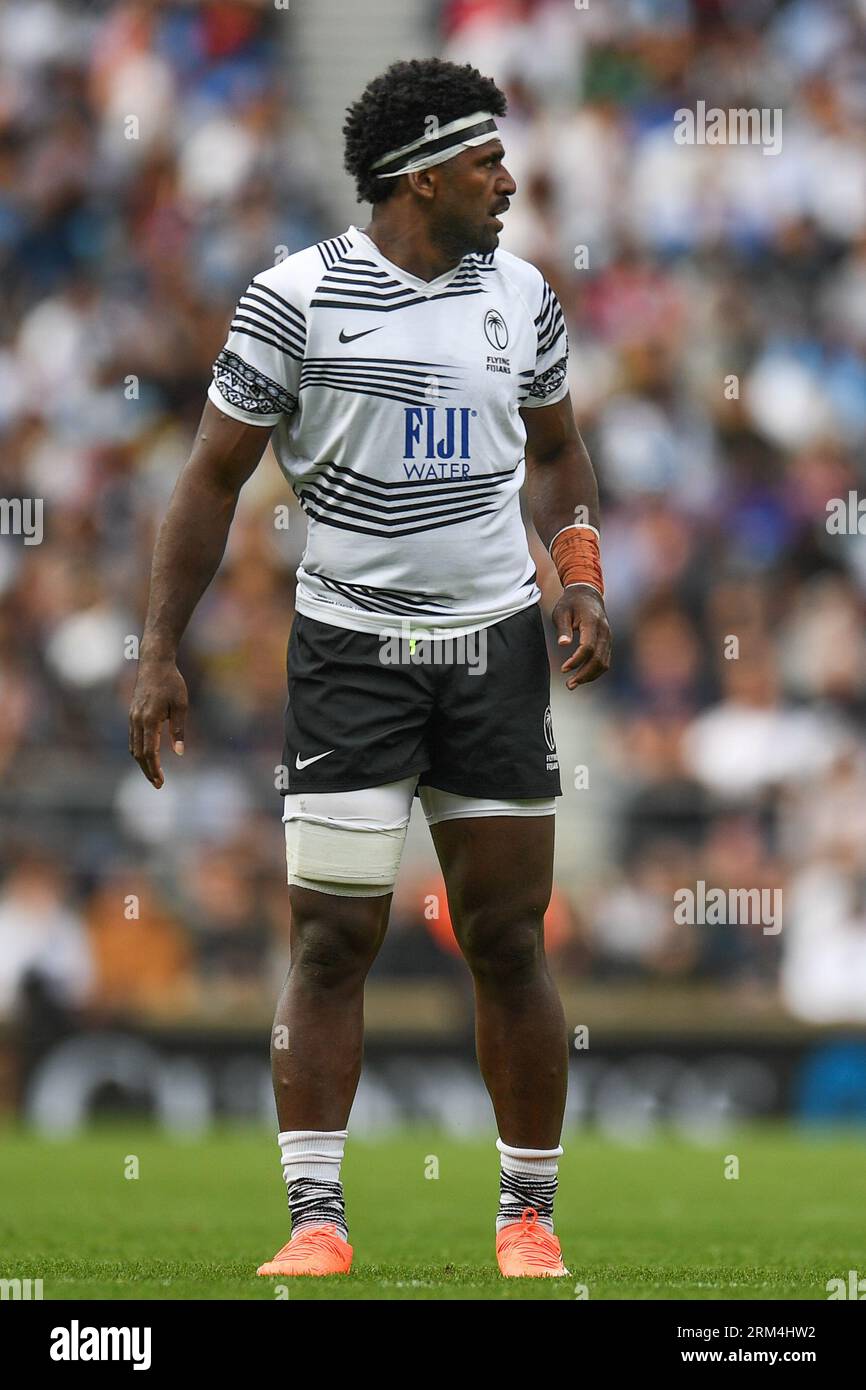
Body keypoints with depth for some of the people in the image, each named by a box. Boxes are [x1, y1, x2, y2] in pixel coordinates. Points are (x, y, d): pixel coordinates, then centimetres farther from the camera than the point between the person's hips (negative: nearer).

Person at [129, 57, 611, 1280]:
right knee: (333, 939, -6)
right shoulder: (297, 298, -6)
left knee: (509, 938, 5)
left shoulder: (522, 296, 7)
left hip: (497, 645, 3)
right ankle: (316, 1221, -2)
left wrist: (581, 577, 5)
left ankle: (530, 1216, 14)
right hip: (350, 650, -3)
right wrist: (160, 656, -5)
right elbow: (214, 480, -1)